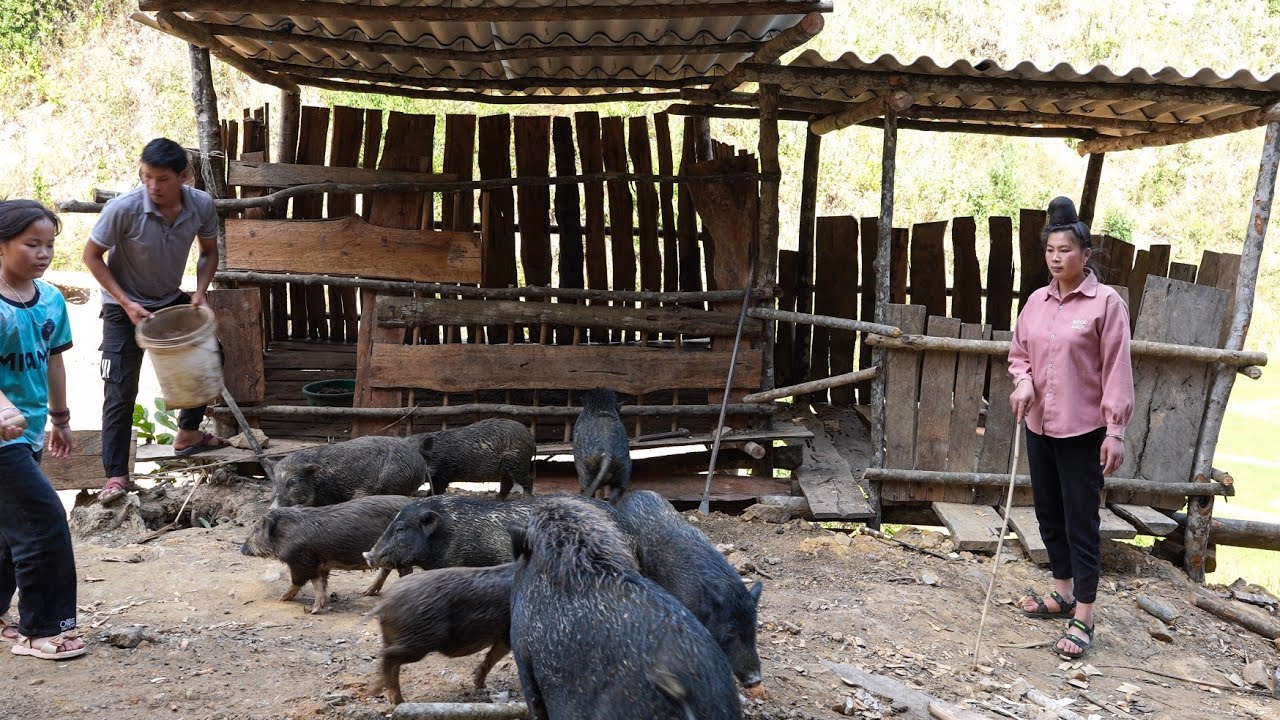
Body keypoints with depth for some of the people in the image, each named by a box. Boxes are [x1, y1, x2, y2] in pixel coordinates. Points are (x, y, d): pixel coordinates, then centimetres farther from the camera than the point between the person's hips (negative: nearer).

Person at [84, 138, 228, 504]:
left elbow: (209, 252, 1)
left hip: (172, 300, 5)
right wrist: (126, 303, -22)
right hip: (125, 307, -5)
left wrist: (199, 293, -13)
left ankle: (188, 433, 36)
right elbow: (92, 256, -16)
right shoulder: (123, 208, -28)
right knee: (121, 391, -7)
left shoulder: (202, 205, -17)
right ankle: (116, 474, 0)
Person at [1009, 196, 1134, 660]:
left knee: (1081, 522, -1)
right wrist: (1023, 382, -7)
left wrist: (1115, 431, -14)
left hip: (1082, 430, -6)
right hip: (1039, 426, 6)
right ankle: (1064, 593, 33)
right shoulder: (1037, 301, 6)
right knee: (1049, 514, 16)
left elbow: (1117, 370, -11)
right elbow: (1018, 353, 15)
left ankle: (1082, 618, 7)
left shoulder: (1106, 302, -10)